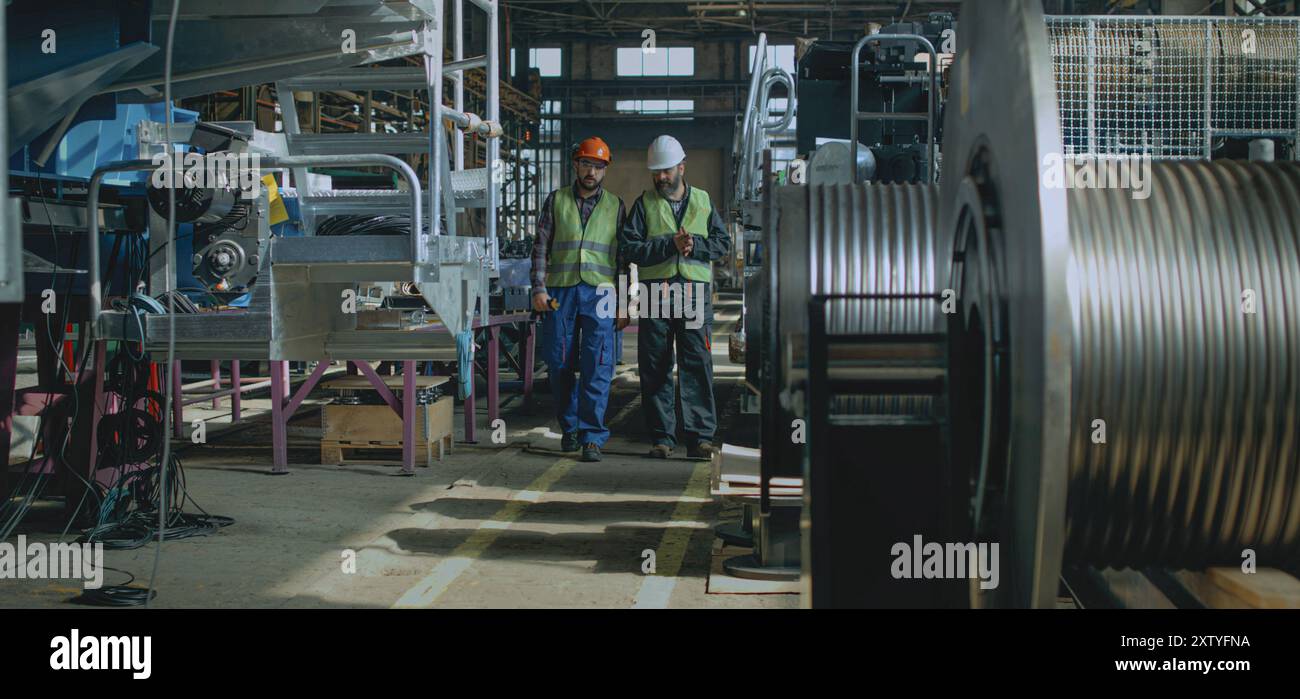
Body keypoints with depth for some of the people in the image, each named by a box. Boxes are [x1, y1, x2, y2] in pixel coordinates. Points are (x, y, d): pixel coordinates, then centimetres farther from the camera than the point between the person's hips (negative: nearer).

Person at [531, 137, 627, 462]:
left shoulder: (615, 205, 12)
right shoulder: (556, 200, 11)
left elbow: (624, 255, 12)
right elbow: (541, 247, 8)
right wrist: (539, 288, -2)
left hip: (600, 292, -1)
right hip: (560, 291, 1)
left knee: (597, 367, -9)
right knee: (560, 364, 4)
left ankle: (592, 436, -8)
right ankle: (569, 427, 19)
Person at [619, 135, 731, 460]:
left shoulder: (703, 201, 14)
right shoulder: (644, 204, 9)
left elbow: (723, 241, 9)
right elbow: (628, 247, -3)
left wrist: (695, 244, -9)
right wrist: (670, 244, -12)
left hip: (695, 290, 0)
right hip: (655, 292, 0)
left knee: (698, 364, -4)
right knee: (656, 367, 1)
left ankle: (700, 436, -2)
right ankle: (662, 437, 8)